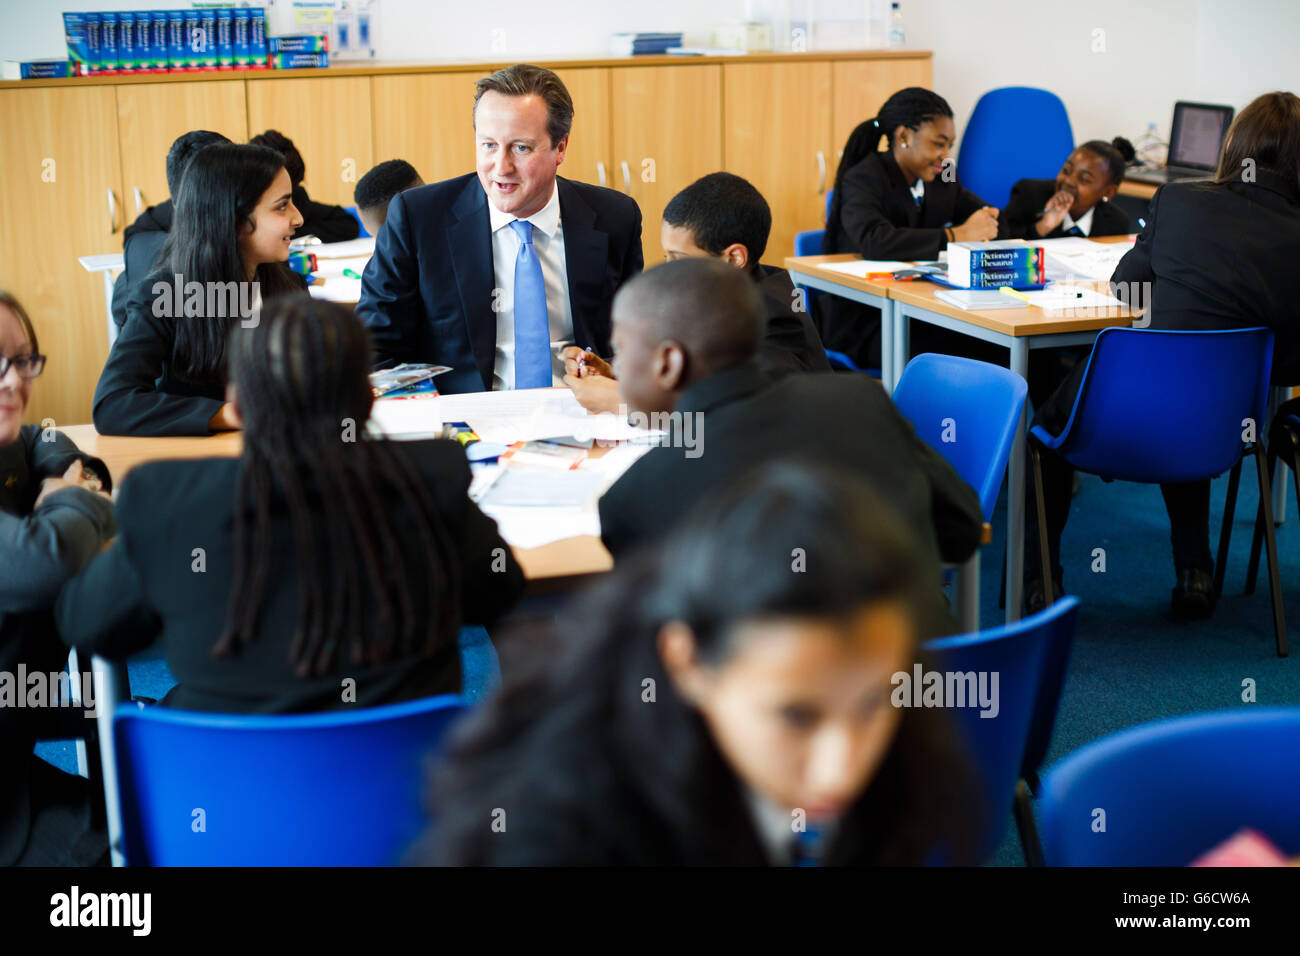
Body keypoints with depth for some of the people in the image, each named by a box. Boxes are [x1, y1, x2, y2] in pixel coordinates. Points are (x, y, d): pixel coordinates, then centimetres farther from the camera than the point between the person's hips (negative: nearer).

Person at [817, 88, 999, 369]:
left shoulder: (942, 178, 12)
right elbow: (874, 242, -31)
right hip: (862, 325, -7)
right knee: (967, 355, -30)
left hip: (920, 311, 7)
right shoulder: (862, 180, -12)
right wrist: (957, 235, -28)